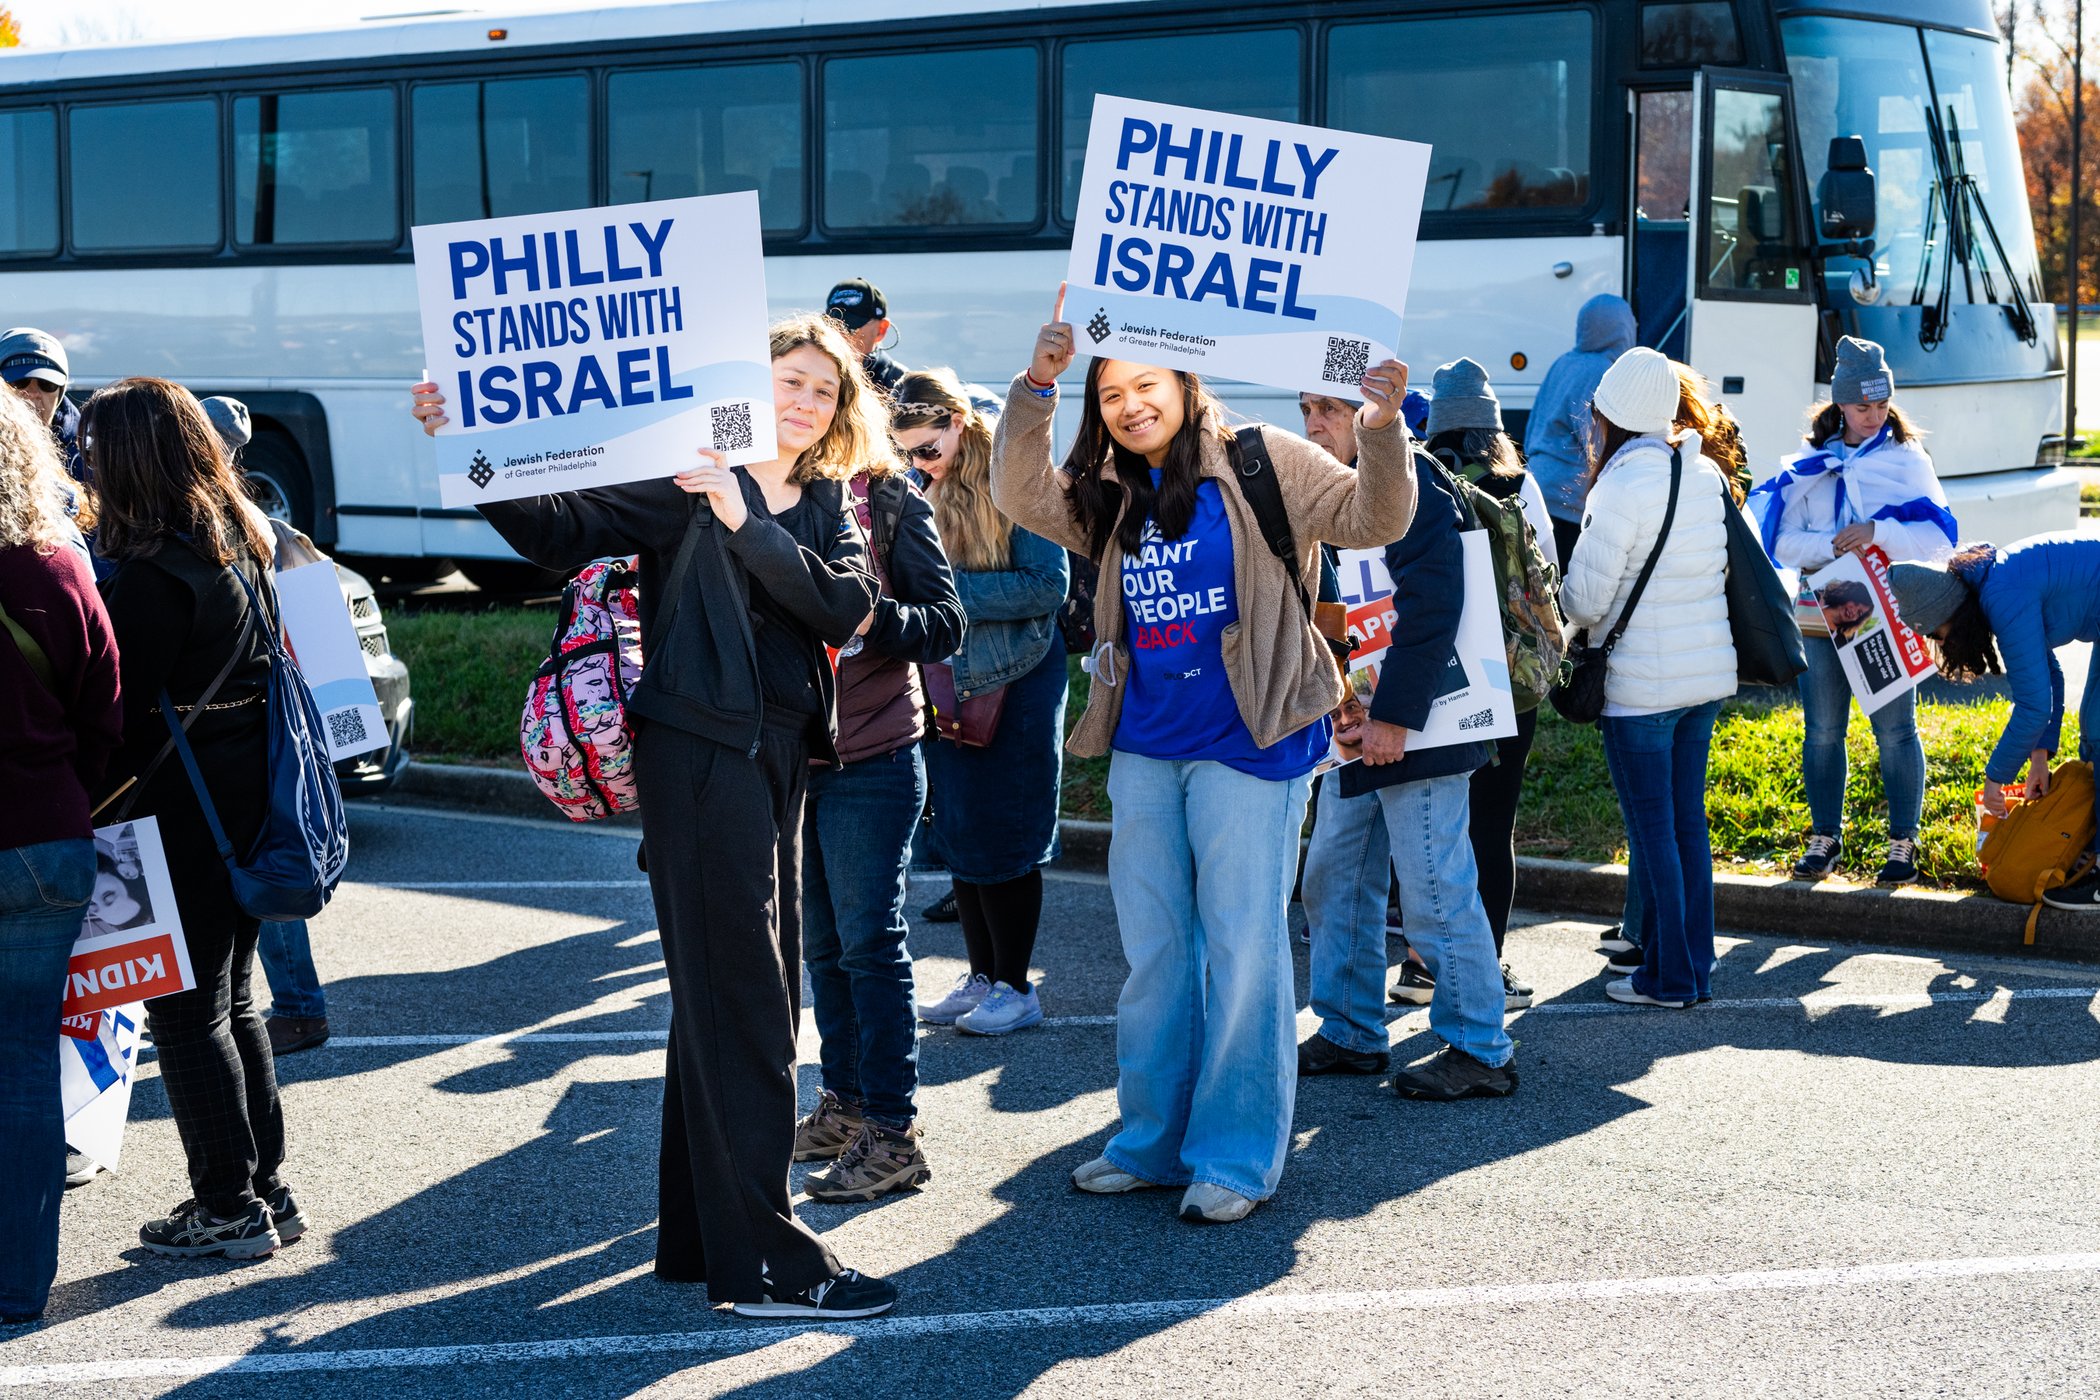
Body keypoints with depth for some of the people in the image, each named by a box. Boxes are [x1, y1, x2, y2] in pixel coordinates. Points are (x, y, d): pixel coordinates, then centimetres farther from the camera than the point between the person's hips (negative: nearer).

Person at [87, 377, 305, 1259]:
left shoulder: (151, 574, -19)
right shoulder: (242, 542, 8)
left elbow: (125, 714, -19)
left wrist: (94, 818, -13)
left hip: (180, 808, -9)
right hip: (247, 792, 9)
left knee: (185, 1013, 1)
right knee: (229, 1000, 18)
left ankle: (228, 1206, 7)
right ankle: (265, 1187, 24)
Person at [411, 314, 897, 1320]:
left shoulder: (828, 507, 13)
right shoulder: (686, 480, -2)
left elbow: (847, 605, -6)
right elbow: (563, 531, -12)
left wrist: (747, 522, -20)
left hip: (778, 757, 7)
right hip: (699, 752, -7)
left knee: (741, 995, 12)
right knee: (741, 995, -9)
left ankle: (697, 1235, 23)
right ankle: (764, 1262, -6)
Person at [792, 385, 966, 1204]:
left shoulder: (891, 498, -4)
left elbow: (946, 626, -6)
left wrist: (873, 617, -23)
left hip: (869, 759, -4)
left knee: (869, 943, -3)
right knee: (821, 945, 12)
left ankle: (892, 1134, 2)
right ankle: (845, 1103, 24)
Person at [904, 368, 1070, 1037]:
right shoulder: (922, 491, 5)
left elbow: (1047, 585, -18)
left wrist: (954, 589, -22)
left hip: (1016, 684, -6)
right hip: (948, 683, 6)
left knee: (1004, 835, -1)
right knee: (959, 833, 11)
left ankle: (1015, 986, 8)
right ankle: (981, 975, 21)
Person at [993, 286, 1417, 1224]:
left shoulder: (1260, 464, -4)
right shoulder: (1111, 497, 11)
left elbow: (1374, 521, -12)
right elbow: (1021, 496, -2)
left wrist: (1382, 431, -31)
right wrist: (1034, 387, -14)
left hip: (1247, 744, -6)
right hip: (1144, 750, 6)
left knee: (1243, 950, -2)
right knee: (1152, 952, 13)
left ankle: (1238, 1158, 6)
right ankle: (1154, 1141, 24)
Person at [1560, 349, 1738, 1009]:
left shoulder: (1623, 486, -17)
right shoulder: (1707, 473, 3)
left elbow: (1583, 600, -14)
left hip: (1641, 684, -7)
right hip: (1709, 672, 7)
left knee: (1652, 826, 2)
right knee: (1688, 819, 14)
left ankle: (1668, 977, 7)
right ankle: (1696, 968, 19)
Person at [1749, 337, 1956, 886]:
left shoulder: (1908, 459, 3)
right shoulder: (1811, 464, 9)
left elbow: (1941, 538, -6)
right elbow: (1783, 542, 1)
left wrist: (1878, 533, -20)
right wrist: (1833, 546, -17)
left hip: (1888, 611, -2)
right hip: (1823, 610, 2)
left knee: (1894, 729, -1)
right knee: (1822, 731, 6)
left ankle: (1903, 843, 9)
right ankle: (1825, 837, 19)